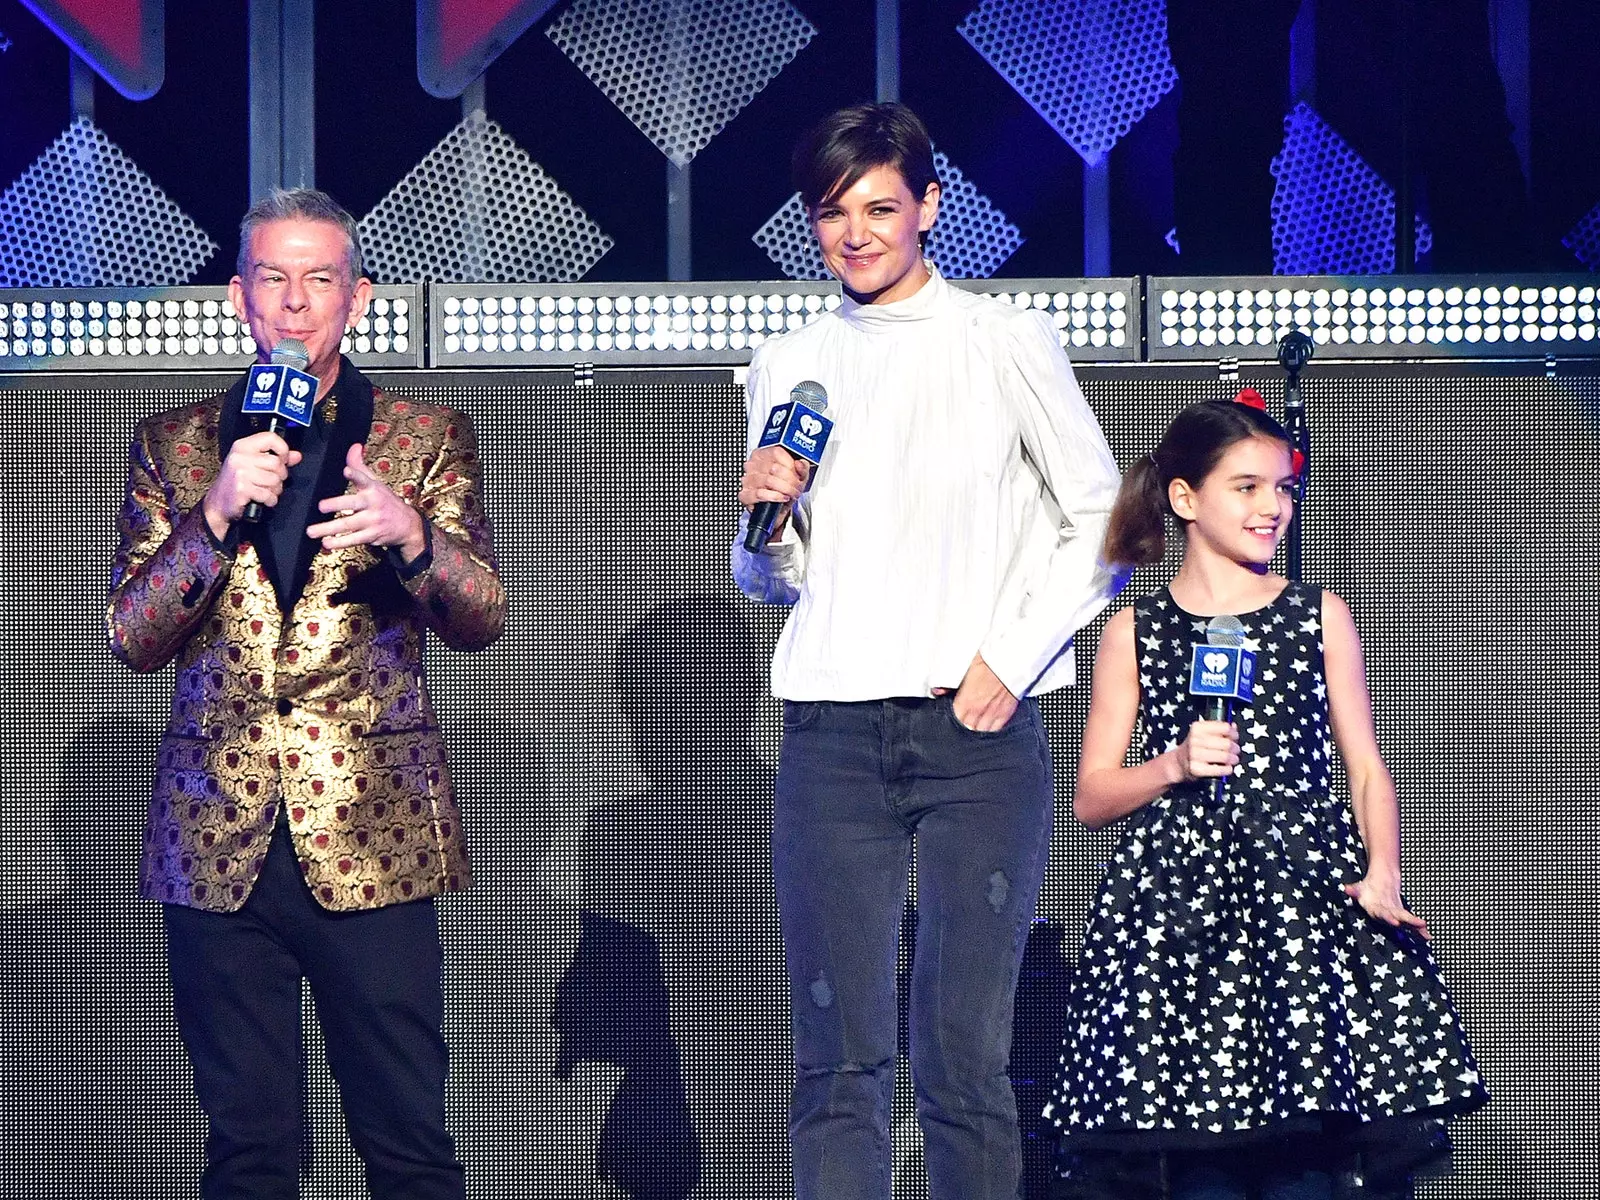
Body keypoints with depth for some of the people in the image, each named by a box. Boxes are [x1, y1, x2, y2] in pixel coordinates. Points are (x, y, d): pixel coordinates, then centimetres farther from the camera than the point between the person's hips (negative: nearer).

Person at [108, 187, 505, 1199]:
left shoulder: (427, 438, 8)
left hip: (370, 836, -1)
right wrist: (216, 513, -13)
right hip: (220, 840, 1)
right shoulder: (172, 445, 11)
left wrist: (410, 535, -23)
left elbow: (481, 620, -2)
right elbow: (133, 638, 3)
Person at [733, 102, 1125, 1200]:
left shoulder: (1005, 341, 5)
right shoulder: (788, 368, 15)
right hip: (832, 730, 3)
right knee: (838, 1058, -3)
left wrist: (1011, 660, -6)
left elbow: (1103, 525, 5)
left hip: (978, 729, -3)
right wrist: (766, 516, -1)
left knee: (964, 1054, -7)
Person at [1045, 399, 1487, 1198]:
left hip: (1308, 890, 0)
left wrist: (1382, 874, -6)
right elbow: (1090, 799, 10)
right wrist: (1174, 765, -8)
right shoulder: (1135, 633, 9)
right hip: (1176, 900, 0)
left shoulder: (1321, 617, 11)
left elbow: (1366, 768, 11)